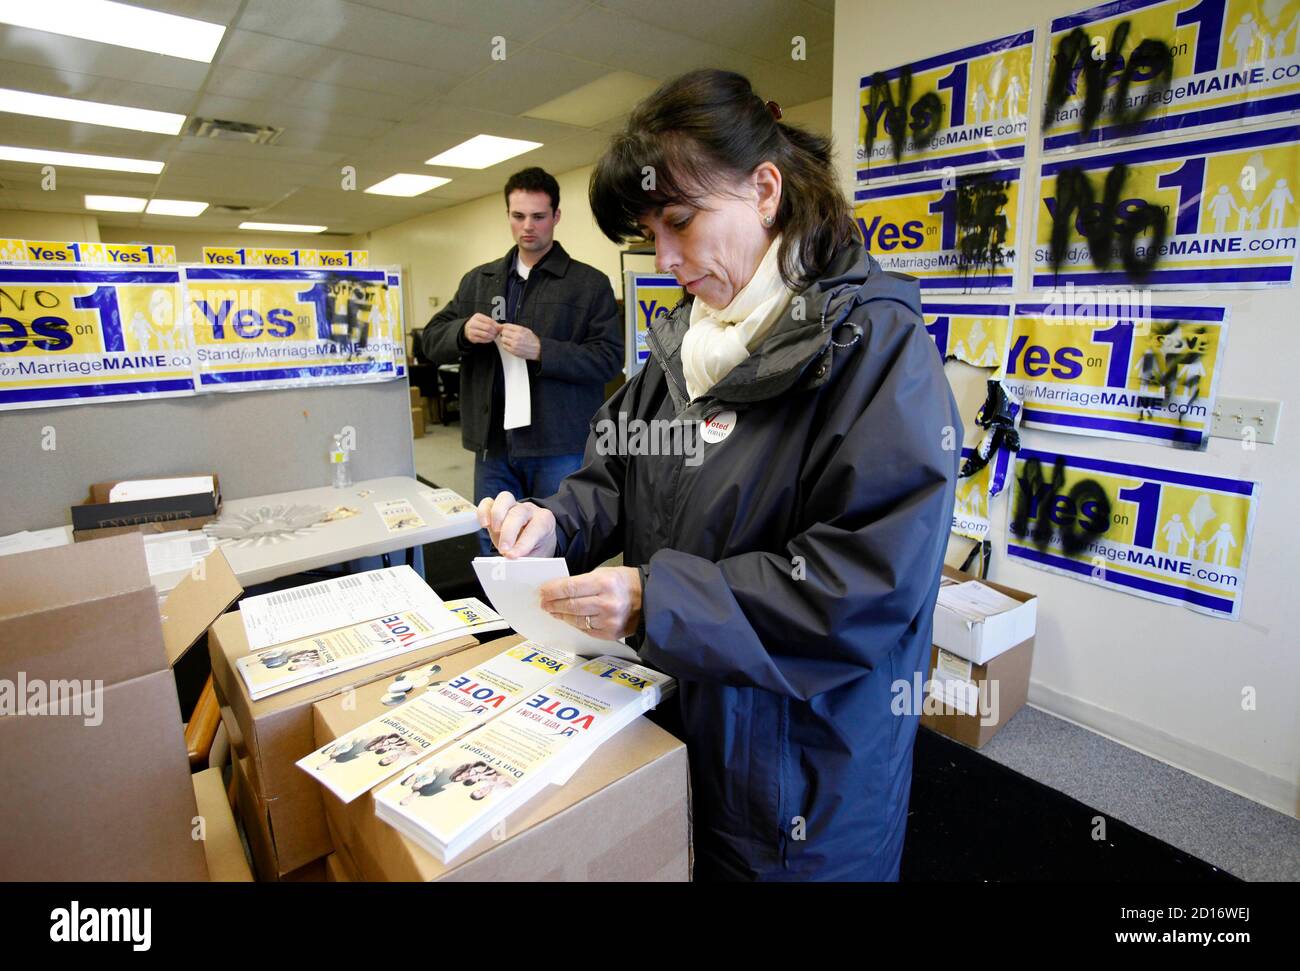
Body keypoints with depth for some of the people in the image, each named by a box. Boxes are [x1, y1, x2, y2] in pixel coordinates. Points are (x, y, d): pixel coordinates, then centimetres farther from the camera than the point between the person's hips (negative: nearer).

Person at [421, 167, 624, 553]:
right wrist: (464, 332, -9)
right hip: (493, 446, 4)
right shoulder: (478, 281, 13)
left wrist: (540, 350, -21)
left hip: (560, 448, -4)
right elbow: (432, 341, 13)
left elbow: (609, 358, -10)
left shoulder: (590, 283, 0)